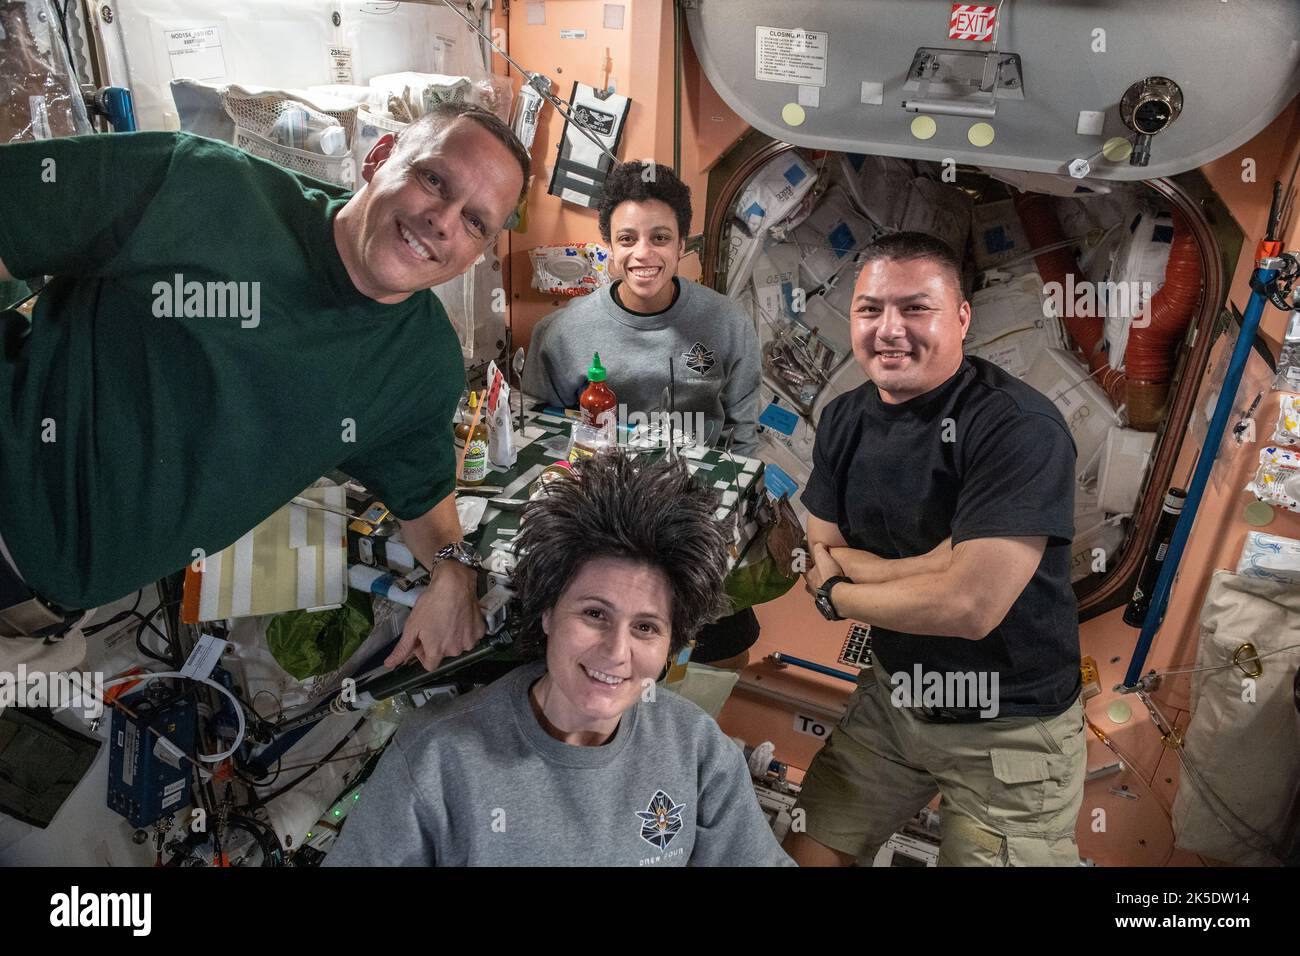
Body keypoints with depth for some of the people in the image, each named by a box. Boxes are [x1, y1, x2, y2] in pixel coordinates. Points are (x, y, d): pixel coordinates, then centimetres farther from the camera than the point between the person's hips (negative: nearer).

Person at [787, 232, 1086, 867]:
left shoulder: (1019, 428, -24)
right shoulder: (844, 420, -1)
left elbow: (970, 607, -29)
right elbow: (820, 552, 1)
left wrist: (838, 594, -13)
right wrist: (932, 569, -18)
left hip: (1008, 727, -6)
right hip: (893, 693, 6)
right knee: (805, 849, 13)